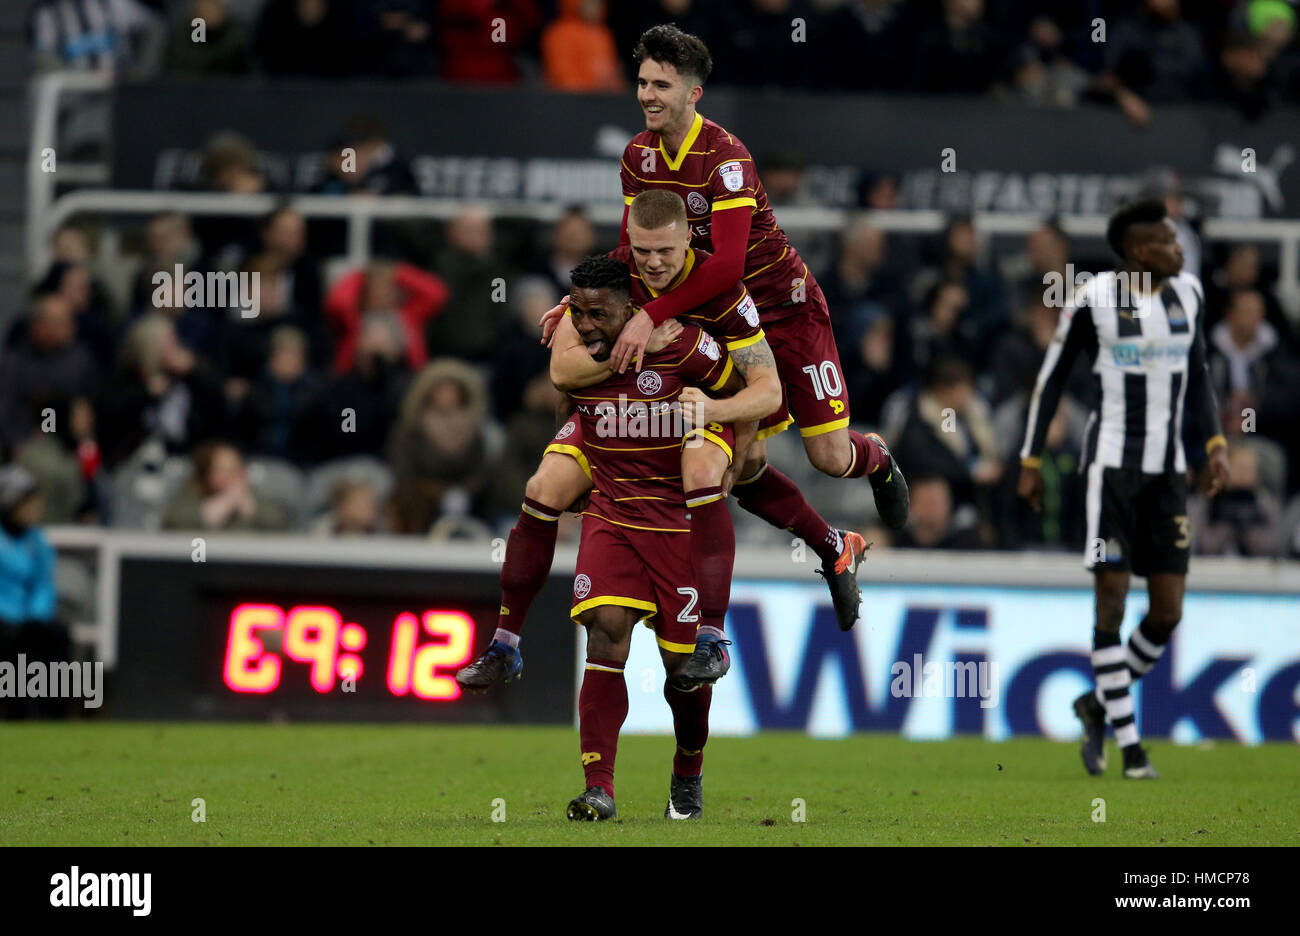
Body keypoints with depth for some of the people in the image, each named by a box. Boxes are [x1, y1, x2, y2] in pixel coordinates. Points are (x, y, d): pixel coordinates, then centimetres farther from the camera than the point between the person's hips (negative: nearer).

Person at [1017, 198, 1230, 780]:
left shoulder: (1187, 293, 6)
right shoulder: (1093, 300, -8)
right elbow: (1052, 378, 1)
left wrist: (1216, 444, 4)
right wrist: (1030, 462, 2)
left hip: (1167, 469, 5)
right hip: (1111, 462, -5)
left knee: (1168, 612, 0)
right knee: (1112, 597, -9)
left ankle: (1099, 705, 23)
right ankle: (1128, 743, -2)